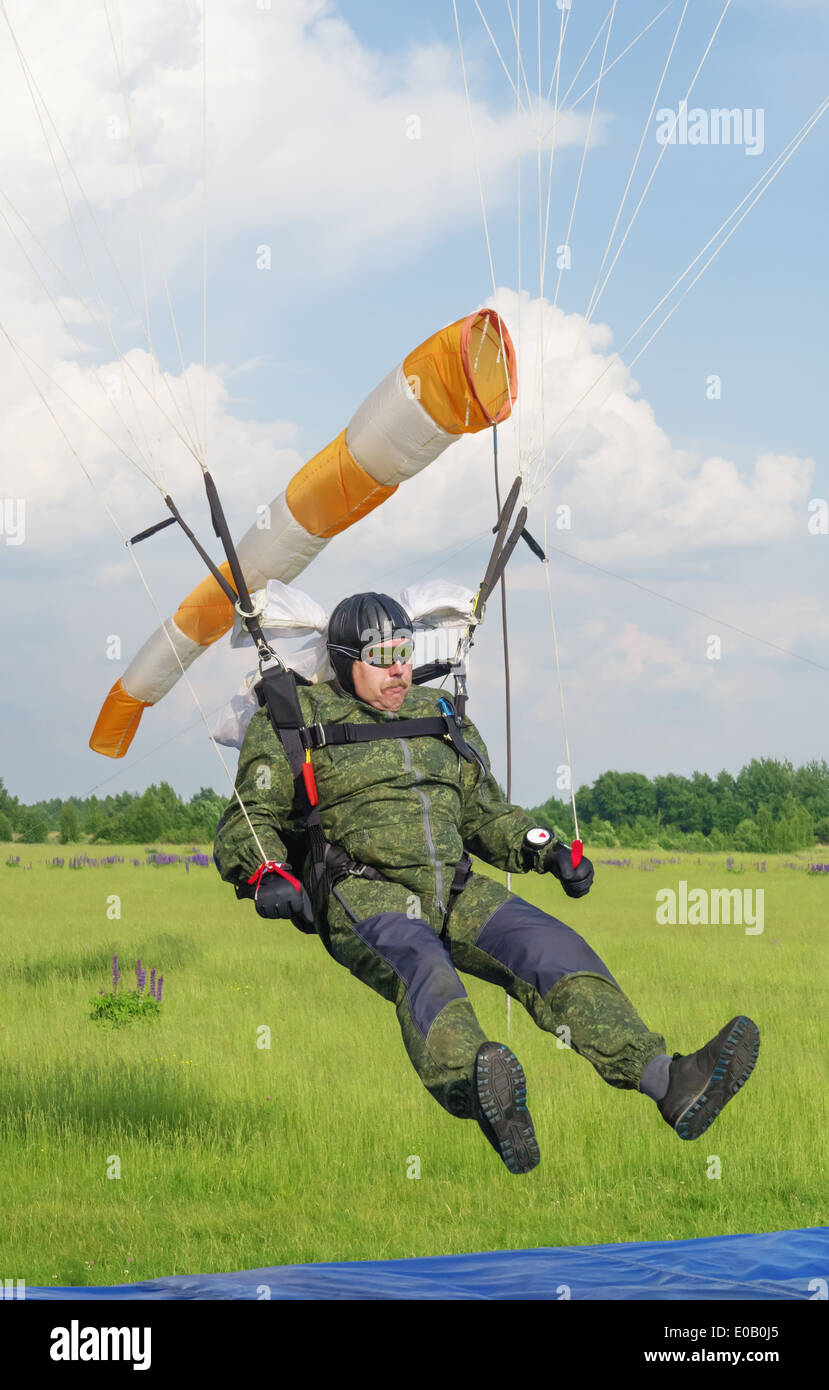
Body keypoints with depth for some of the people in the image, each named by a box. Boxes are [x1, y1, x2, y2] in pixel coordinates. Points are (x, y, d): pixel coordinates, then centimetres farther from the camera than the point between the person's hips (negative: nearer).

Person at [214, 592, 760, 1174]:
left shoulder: (441, 716, 25)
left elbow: (487, 815, 33)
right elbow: (250, 821, 6)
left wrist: (545, 850, 14)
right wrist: (267, 874, -16)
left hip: (455, 889, 5)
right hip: (363, 892, -5)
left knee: (552, 946, -23)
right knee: (420, 963, -39)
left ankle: (669, 1082, -39)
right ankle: (483, 1098, -69)